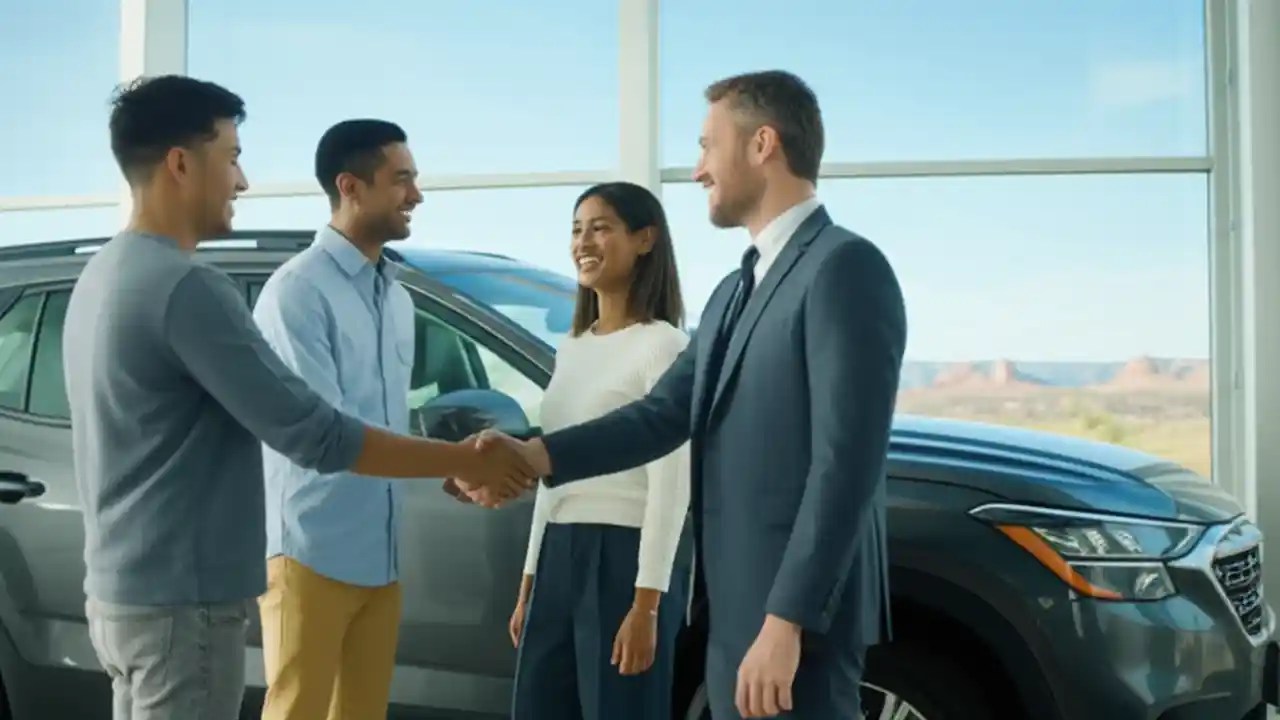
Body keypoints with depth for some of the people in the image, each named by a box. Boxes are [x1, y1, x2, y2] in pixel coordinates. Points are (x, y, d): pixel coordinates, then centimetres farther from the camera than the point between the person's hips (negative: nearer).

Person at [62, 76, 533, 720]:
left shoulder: (102, 275, 10)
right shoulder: (186, 287, -21)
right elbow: (314, 436, -22)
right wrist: (468, 461, -13)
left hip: (122, 591, 10)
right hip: (179, 603, -10)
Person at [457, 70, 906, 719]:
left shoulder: (844, 267, -12)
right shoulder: (736, 291, 19)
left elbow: (845, 463, -19)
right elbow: (665, 415, 9)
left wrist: (786, 621, -23)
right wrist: (534, 456, -3)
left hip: (796, 612, -9)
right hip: (736, 611, 9)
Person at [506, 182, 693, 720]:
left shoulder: (662, 344, -7)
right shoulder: (571, 348, 16)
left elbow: (670, 483, -12)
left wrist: (647, 601, -17)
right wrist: (529, 581, 18)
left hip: (626, 555, -8)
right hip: (559, 554, 8)